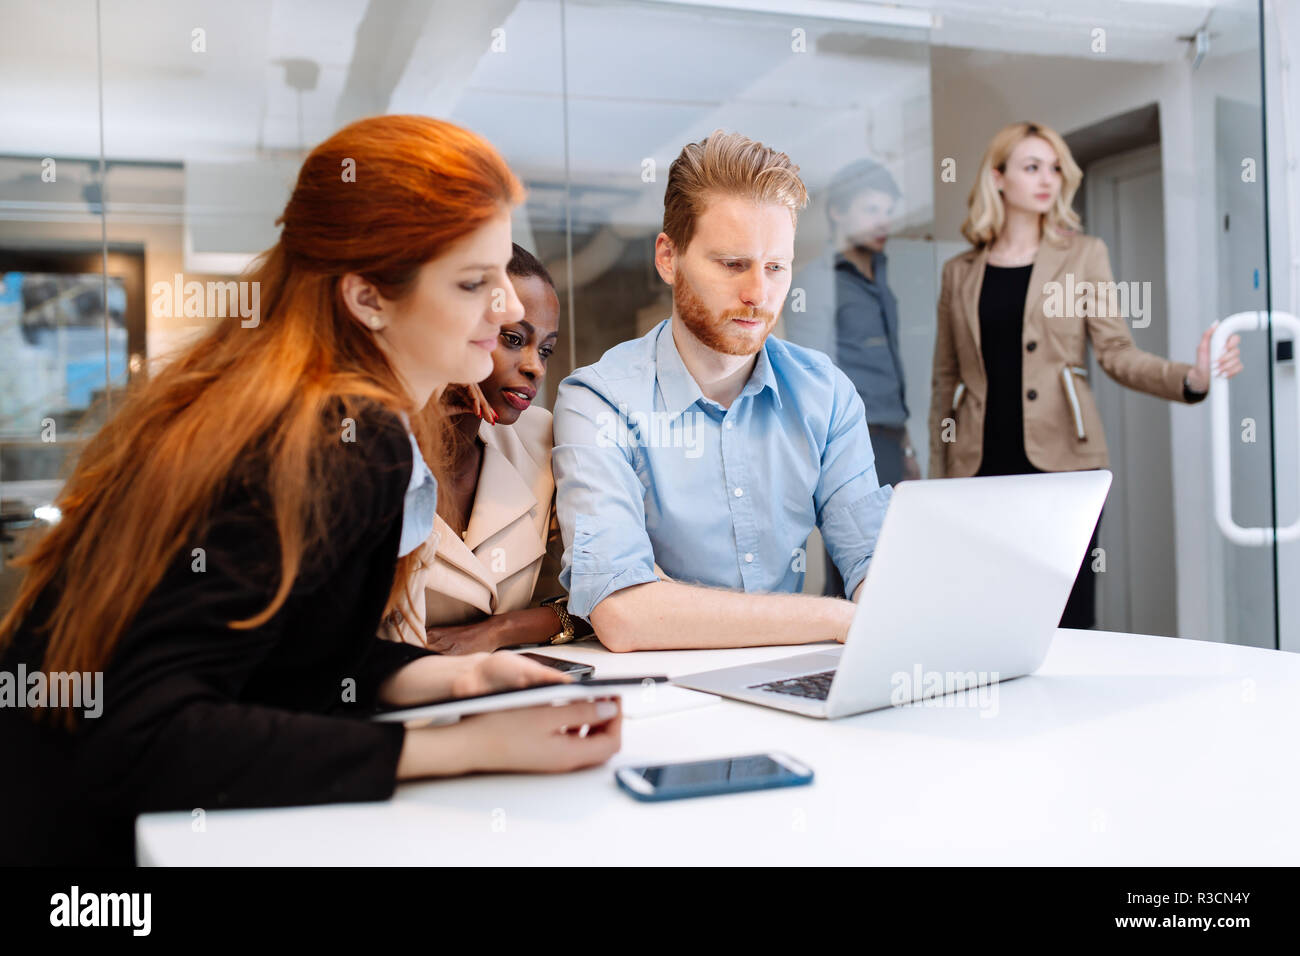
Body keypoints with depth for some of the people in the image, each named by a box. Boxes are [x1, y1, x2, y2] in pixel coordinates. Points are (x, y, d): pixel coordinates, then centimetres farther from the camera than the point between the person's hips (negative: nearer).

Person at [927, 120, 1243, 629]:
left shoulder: (1083, 255, 9)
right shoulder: (959, 272, 12)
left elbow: (1116, 352, 2)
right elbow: (945, 381, 13)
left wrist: (1189, 378, -17)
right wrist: (938, 476, 9)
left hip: (1062, 458, -1)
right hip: (983, 466, 1)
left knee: (1066, 619, -2)